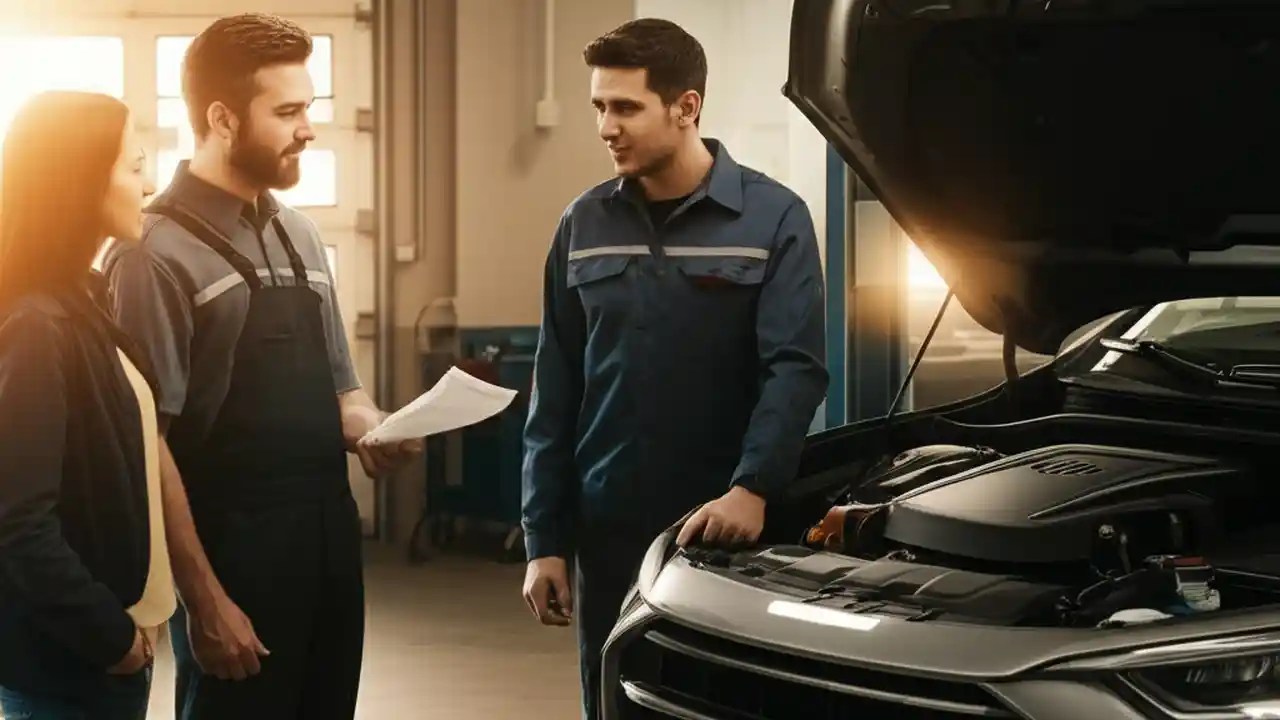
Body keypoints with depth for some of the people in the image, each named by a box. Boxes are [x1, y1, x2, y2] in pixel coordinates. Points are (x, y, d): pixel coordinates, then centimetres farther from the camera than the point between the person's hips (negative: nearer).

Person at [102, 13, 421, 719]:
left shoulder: (300, 235, 12)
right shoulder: (157, 251, -12)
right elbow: (147, 447, -15)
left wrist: (373, 430, -1)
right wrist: (201, 598, -17)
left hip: (330, 544, 7)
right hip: (234, 555, -7)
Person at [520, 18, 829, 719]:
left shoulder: (773, 219, -3)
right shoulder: (585, 225, 7)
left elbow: (795, 368, -11)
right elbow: (555, 395, 8)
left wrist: (752, 486, -27)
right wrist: (544, 537, 2)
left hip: (724, 528, -3)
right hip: (608, 530, 3)